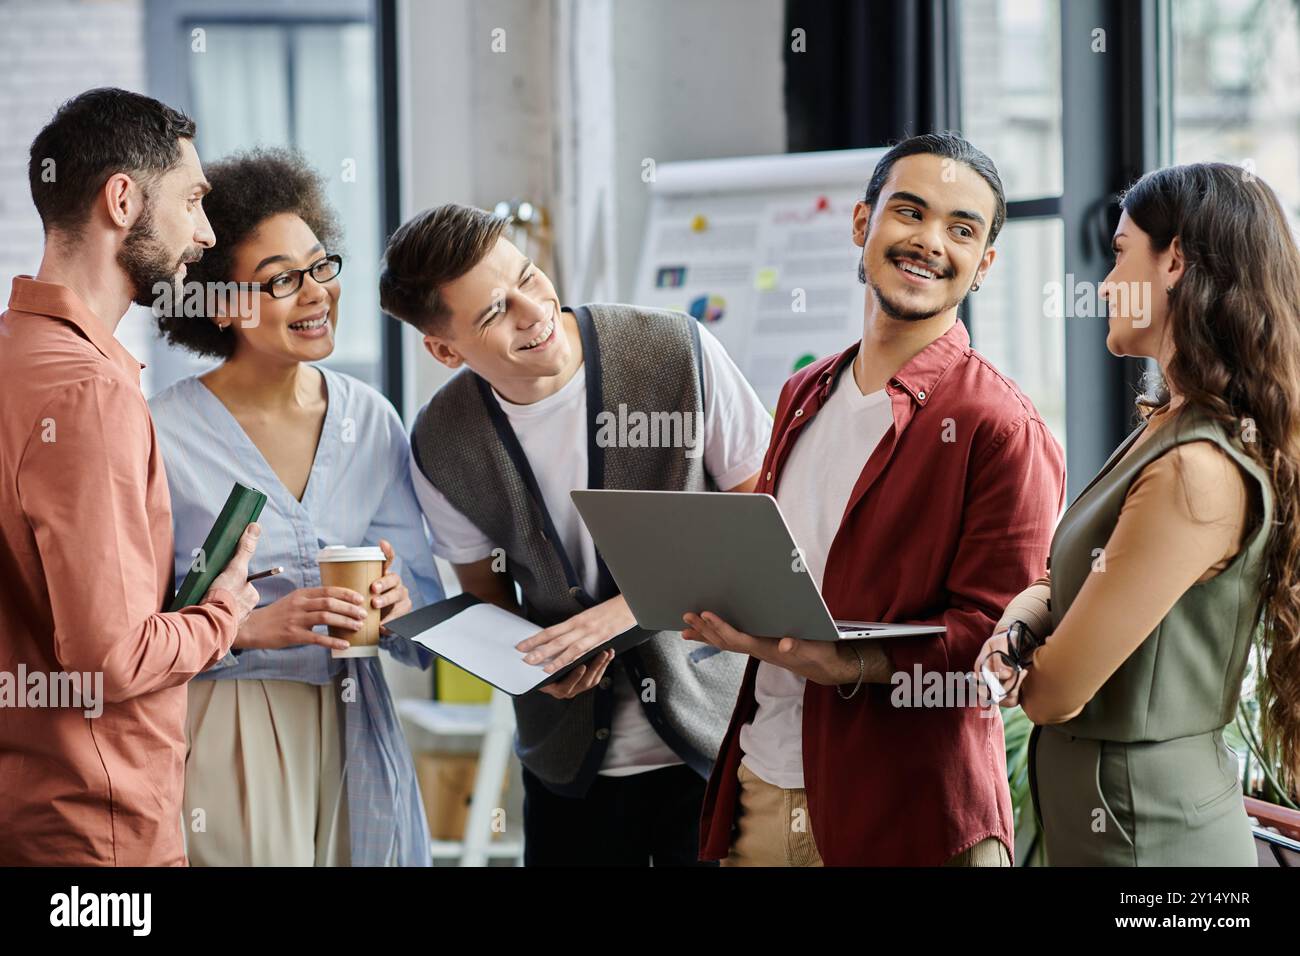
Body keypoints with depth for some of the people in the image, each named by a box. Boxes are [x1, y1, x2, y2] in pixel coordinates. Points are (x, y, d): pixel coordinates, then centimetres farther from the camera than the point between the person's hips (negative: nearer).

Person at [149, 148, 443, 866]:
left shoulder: (371, 421, 4)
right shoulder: (164, 437, -11)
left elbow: (427, 617, 8)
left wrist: (398, 603, -13)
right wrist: (253, 628, -23)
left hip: (354, 739, 5)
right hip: (225, 744, -4)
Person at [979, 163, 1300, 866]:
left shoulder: (1197, 471, -24)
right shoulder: (1166, 428, 7)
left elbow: (1054, 694, -20)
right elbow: (1057, 581, 11)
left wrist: (1019, 672, 3)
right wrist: (1011, 634, -11)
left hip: (1144, 832, -9)